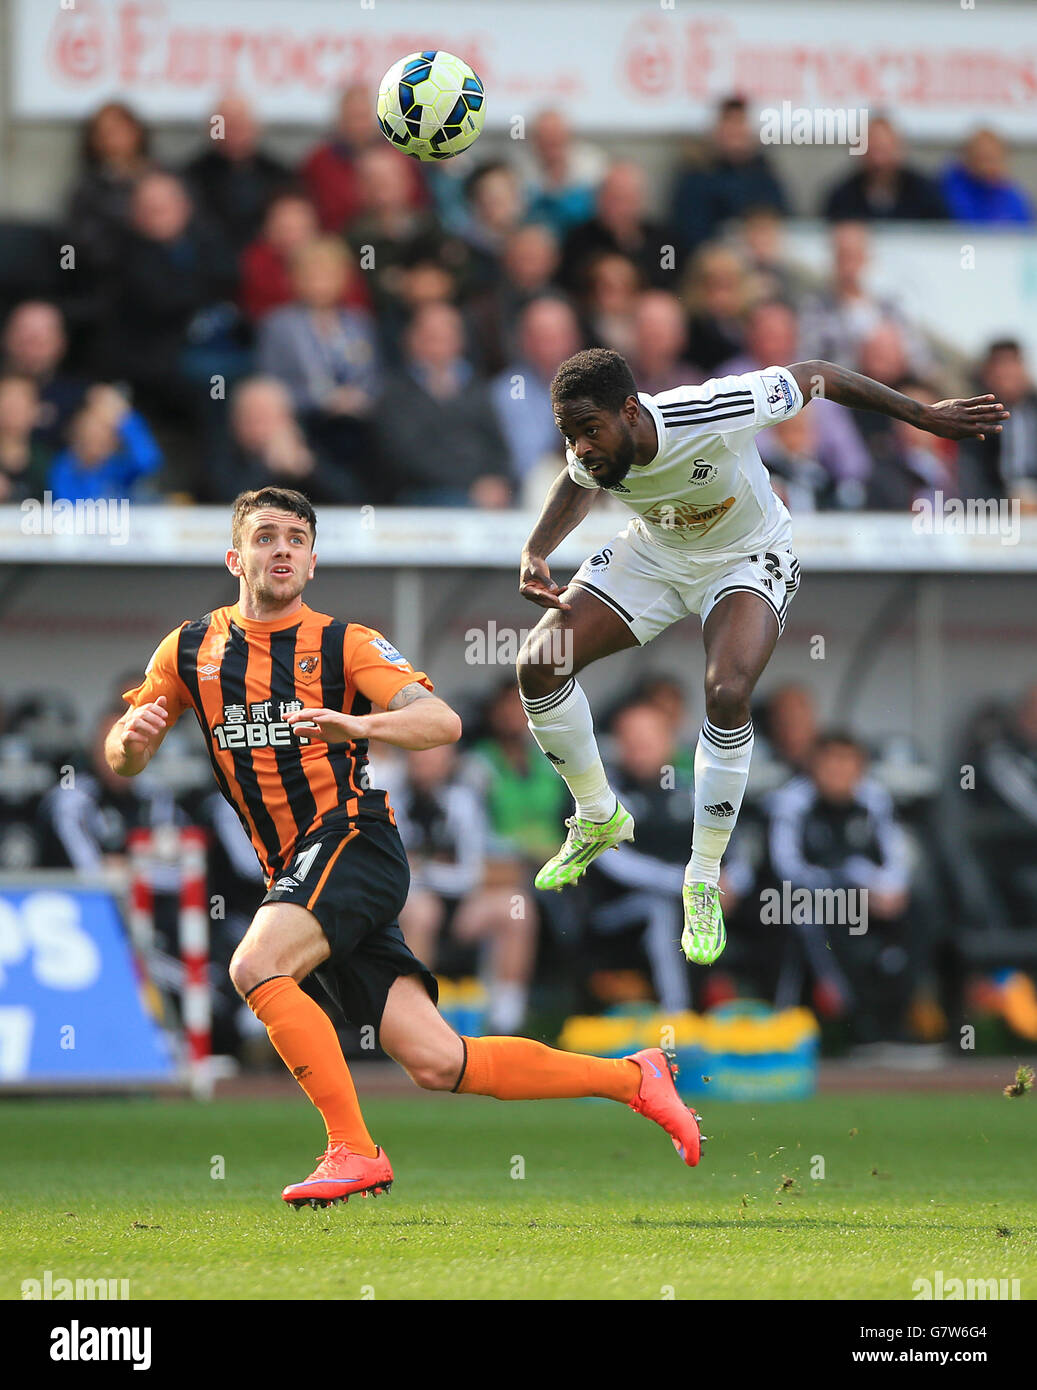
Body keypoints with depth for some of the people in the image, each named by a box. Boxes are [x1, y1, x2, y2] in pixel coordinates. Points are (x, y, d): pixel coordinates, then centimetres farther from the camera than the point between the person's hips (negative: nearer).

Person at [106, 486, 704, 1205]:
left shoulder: (343, 643, 1)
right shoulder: (190, 650, 13)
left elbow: (442, 721, -12)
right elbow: (122, 761, 14)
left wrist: (360, 725, -31)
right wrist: (131, 740, -10)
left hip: (353, 841, -4)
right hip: (294, 872, 4)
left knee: (256, 965, -29)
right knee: (436, 1062, -4)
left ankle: (354, 1149, -20)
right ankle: (632, 1078, 8)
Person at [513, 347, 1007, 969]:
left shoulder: (711, 414, -39)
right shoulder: (592, 457, -23)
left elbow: (815, 377, -22)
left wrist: (924, 415, -15)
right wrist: (535, 554, -11)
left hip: (748, 557, -5)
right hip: (657, 552, 5)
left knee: (727, 695, -30)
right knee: (539, 665, -8)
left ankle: (705, 881, -12)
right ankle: (599, 819, 18)